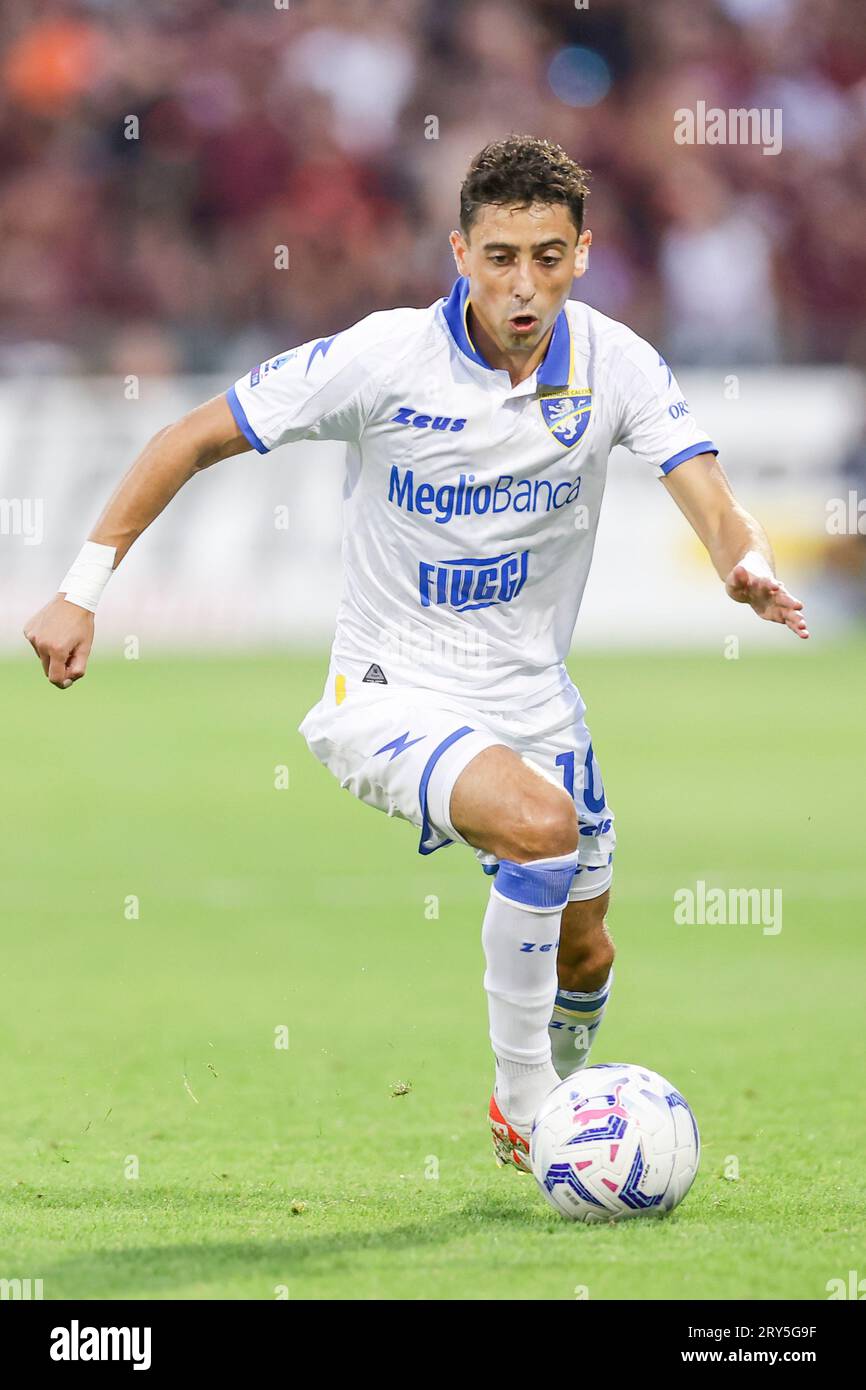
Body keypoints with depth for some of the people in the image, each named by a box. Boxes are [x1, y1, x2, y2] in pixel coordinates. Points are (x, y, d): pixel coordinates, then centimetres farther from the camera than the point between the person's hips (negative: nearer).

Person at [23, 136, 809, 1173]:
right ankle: (523, 1099, -14)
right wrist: (82, 589, -16)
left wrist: (750, 567, -43)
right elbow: (192, 440, -12)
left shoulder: (616, 364, -10)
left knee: (583, 958, 15)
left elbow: (711, 505, -19)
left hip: (531, 694, 5)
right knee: (541, 823, -33)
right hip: (390, 691, -5)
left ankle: (542, 1108, 48)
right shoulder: (385, 358, -19)